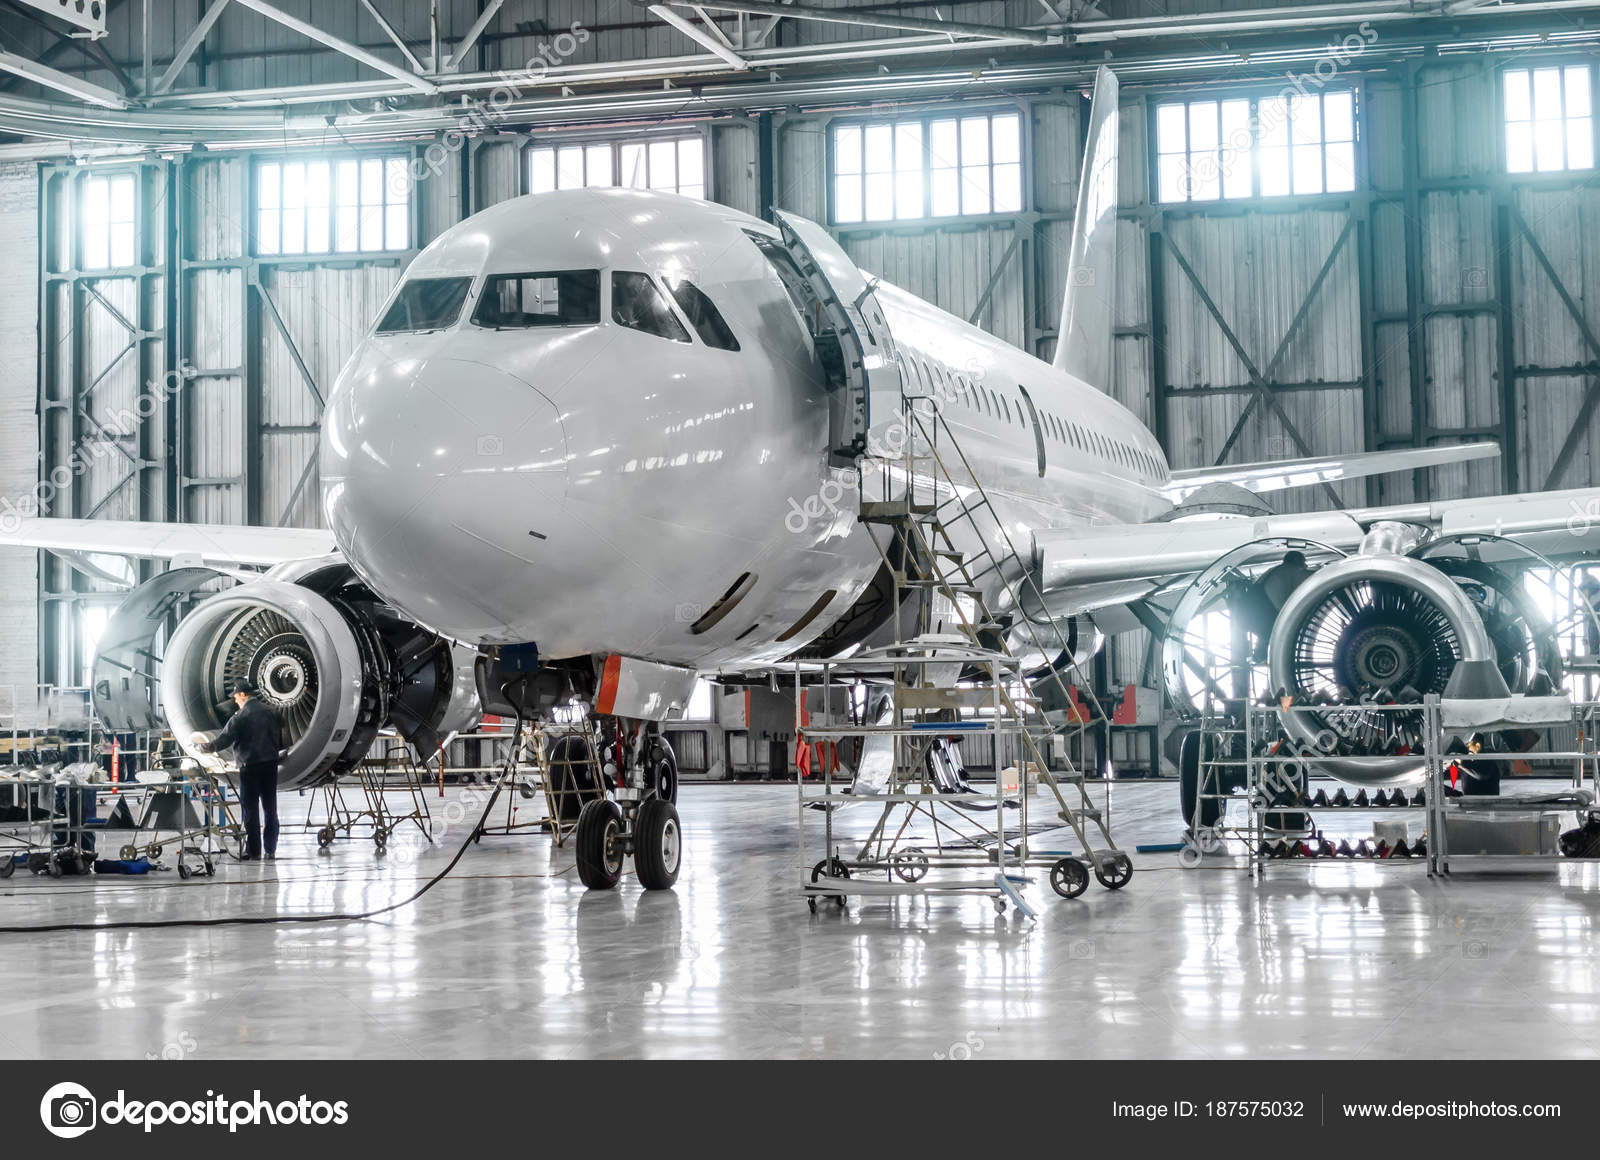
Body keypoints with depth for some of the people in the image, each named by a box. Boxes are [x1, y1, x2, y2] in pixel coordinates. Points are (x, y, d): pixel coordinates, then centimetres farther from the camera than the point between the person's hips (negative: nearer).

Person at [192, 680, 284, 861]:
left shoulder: (240, 717, -11)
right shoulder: (269, 712, 6)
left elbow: (222, 741, -10)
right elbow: (279, 737, 13)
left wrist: (200, 747, 3)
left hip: (250, 766, -5)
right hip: (270, 764, 5)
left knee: (251, 809, 2)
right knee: (270, 808, 8)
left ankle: (253, 851, 4)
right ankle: (271, 850, 9)